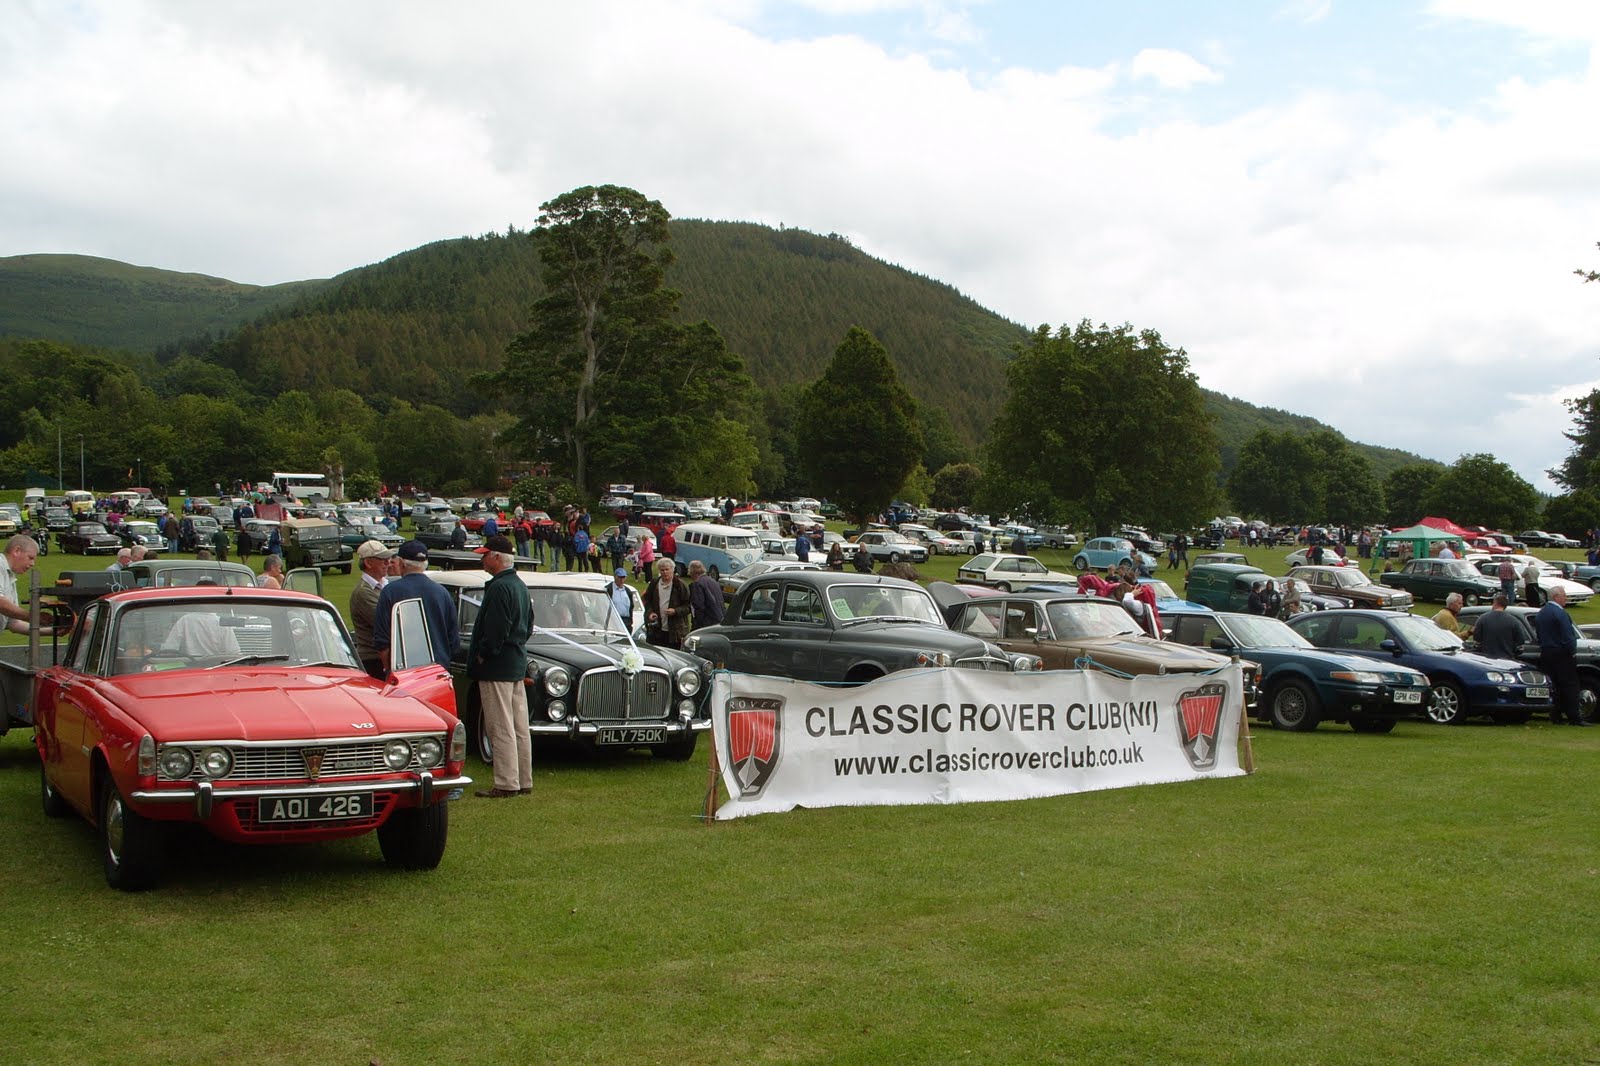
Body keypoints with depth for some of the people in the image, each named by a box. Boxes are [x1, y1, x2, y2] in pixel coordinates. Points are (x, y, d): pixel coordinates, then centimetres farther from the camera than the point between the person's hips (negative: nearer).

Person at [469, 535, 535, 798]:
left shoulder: (499, 587, -17)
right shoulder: (520, 586, 14)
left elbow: (496, 631, -22)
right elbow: (528, 626, 20)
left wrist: (482, 656, -11)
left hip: (497, 667, -10)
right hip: (517, 664, 10)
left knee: (500, 728, -6)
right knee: (520, 727, 11)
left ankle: (507, 784, -4)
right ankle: (523, 781, 17)